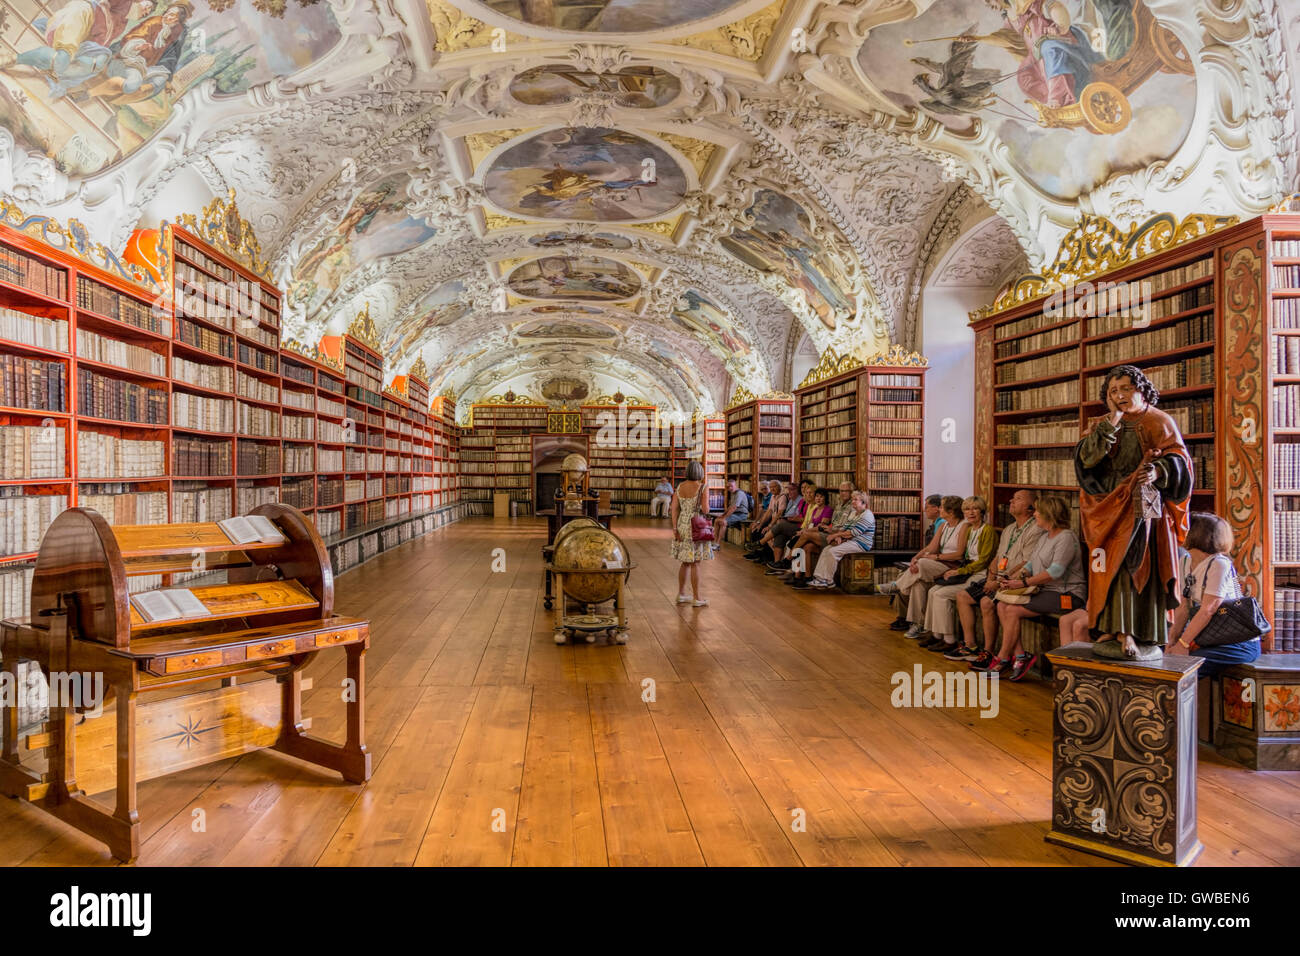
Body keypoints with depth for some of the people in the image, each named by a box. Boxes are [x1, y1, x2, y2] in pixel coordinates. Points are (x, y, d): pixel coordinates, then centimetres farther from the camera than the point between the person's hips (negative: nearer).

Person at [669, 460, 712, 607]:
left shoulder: (679, 487, 4)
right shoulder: (703, 487, -11)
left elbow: (674, 508, 1)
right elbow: (705, 509, -17)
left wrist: (675, 528, 3)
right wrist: (705, 510, 6)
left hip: (682, 526, 5)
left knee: (685, 562, 17)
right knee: (695, 563, 1)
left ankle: (681, 594, 23)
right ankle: (697, 598, 7)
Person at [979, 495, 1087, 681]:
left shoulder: (1066, 538, -13)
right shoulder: (1045, 537, 19)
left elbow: (1055, 572, -22)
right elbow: (1031, 564, 17)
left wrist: (1024, 583, -20)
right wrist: (1015, 578, -3)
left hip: (1065, 594, -10)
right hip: (1045, 591, 10)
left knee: (1013, 610, -20)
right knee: (1002, 605, -8)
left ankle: (1002, 659, -8)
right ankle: (1019, 655, -12)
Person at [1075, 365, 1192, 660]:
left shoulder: (1159, 422, 4)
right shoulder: (1103, 425, 12)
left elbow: (1178, 460, -6)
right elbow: (1086, 458, -6)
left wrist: (1157, 471, -28)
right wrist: (1112, 421, -12)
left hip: (1145, 511, -2)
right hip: (1112, 511, 3)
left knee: (1144, 568, -5)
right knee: (1113, 569, -2)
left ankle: (1148, 638, 0)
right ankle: (1113, 631, 0)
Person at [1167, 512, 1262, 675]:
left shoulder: (1219, 564, -19)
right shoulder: (1186, 560, 6)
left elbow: (1207, 610, -23)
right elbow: (1184, 606, 6)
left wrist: (1182, 644, -22)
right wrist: (1173, 638, -5)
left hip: (1239, 643, -8)